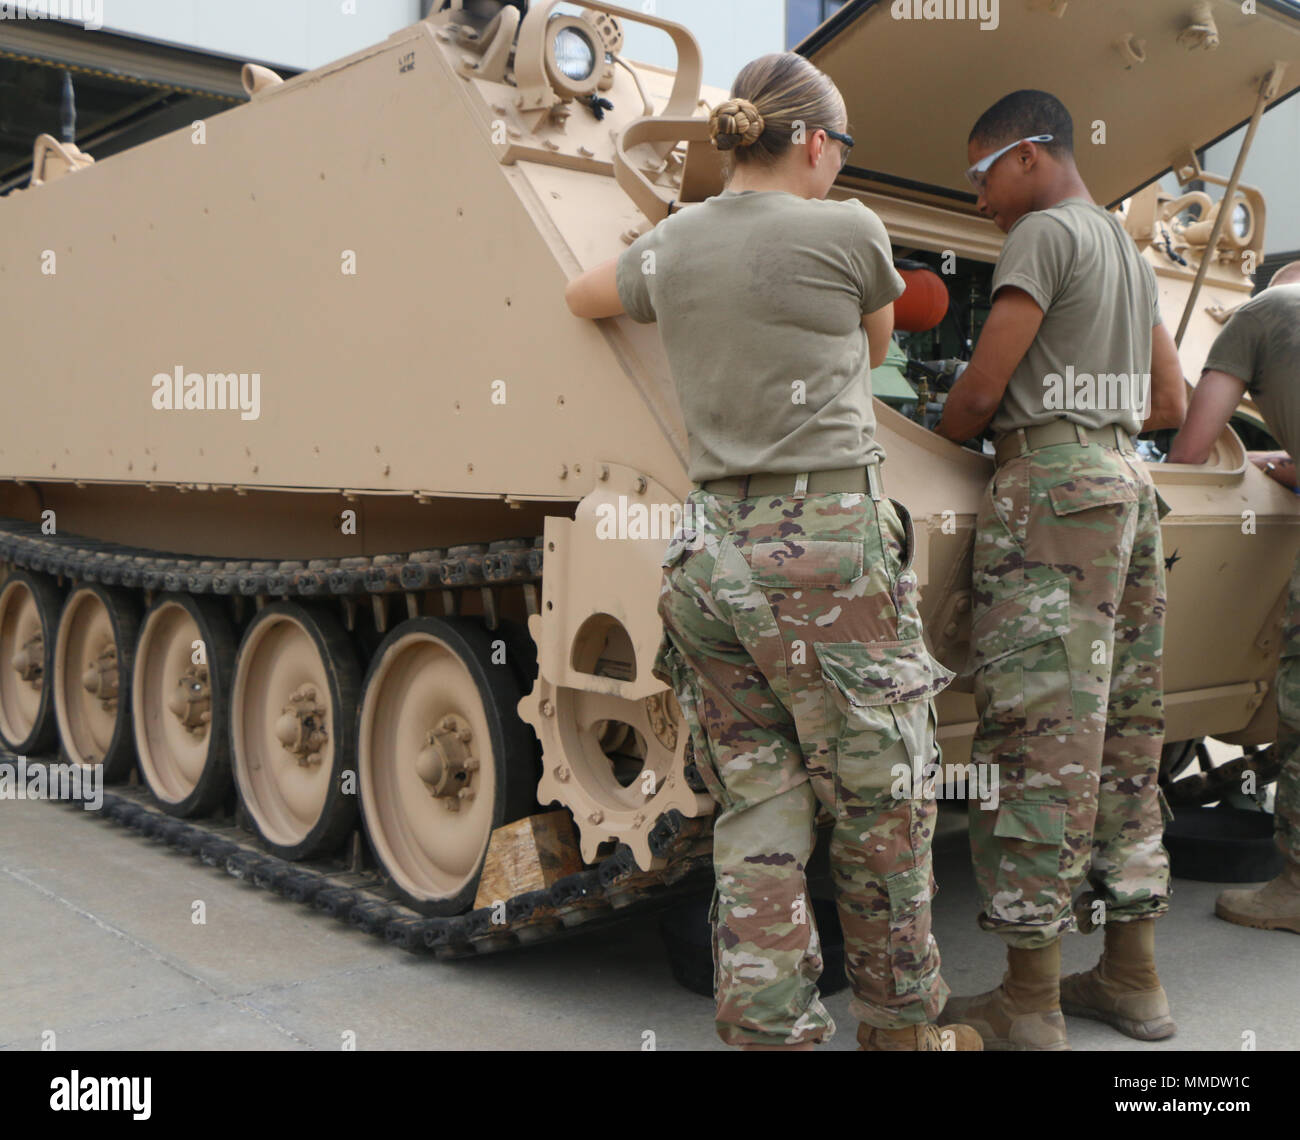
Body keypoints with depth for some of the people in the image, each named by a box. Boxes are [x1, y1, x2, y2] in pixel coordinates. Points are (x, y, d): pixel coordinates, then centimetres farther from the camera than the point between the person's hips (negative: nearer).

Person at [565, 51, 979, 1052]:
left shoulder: (671, 247, 9)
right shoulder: (846, 230, -4)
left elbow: (581, 296, 31)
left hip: (711, 548, 6)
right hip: (828, 548, -5)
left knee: (757, 820, 11)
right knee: (882, 809, 10)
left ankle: (768, 1031, 17)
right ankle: (900, 1025, 26)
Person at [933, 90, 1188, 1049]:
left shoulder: (1044, 231, -4)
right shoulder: (1132, 252, 23)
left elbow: (981, 387, -10)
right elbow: (1172, 404, 26)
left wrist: (936, 443, 8)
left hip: (1052, 490, -9)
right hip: (1129, 486, 9)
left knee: (1040, 740, -9)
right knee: (1123, 739, 10)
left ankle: (1029, 1006, -5)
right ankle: (1132, 980, 17)